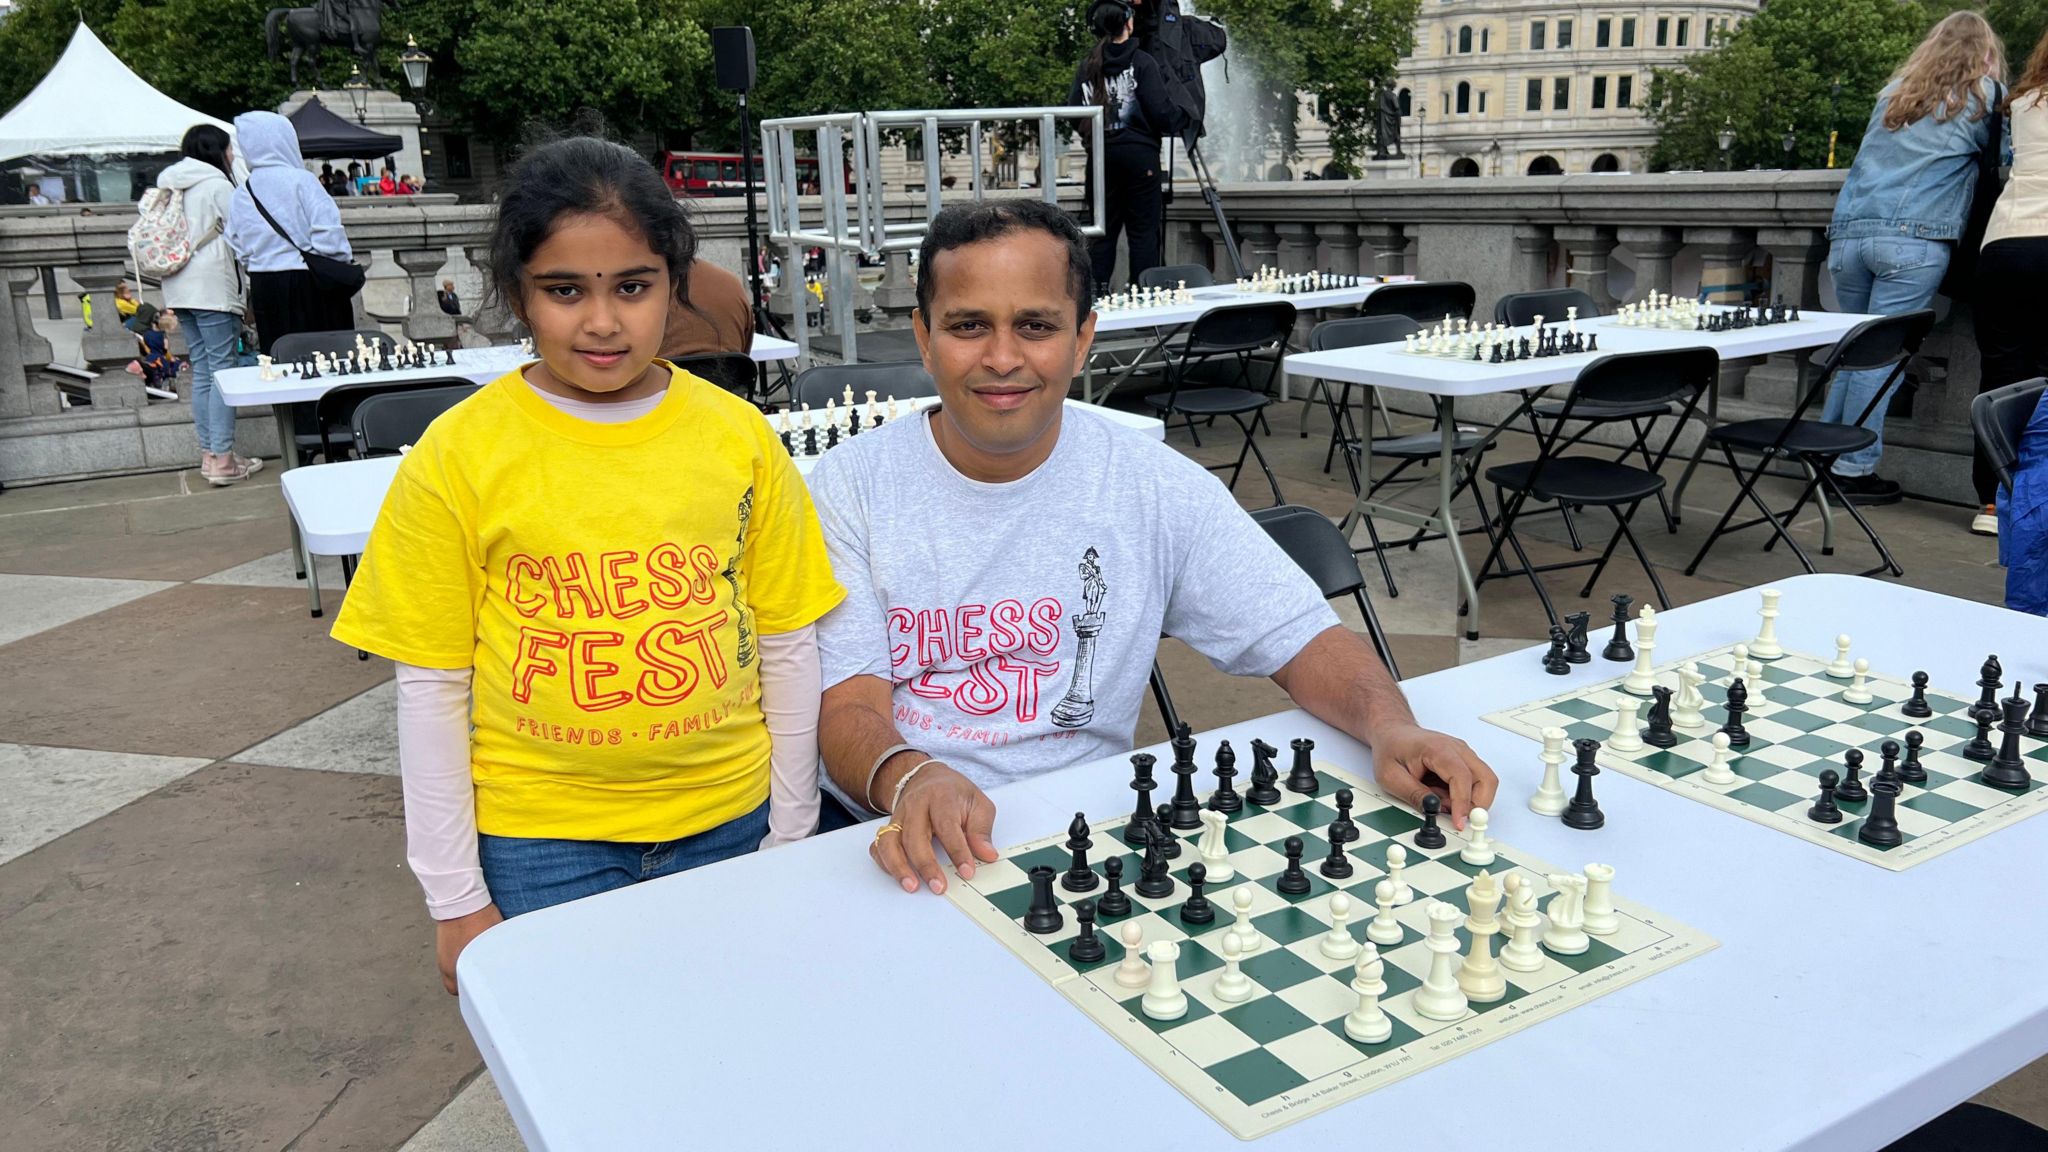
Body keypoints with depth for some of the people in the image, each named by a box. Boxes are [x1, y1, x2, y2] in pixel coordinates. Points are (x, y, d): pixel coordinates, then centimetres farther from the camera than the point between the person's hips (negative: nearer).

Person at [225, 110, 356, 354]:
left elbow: (240, 252, 10)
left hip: (263, 287, 6)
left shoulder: (240, 195, 8)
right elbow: (328, 233, -15)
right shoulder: (300, 180, -10)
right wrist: (346, 261, 0)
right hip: (307, 283, -6)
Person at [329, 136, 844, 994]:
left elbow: (788, 645, 3)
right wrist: (456, 898, -1)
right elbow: (431, 685, -3)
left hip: (725, 822, 2)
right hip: (540, 842, -1)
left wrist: (792, 833, 6)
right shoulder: (458, 455, -8)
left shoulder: (738, 435, -3)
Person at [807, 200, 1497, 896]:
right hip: (893, 837, 1)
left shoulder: (1156, 490, -2)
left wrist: (1391, 729, -22)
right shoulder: (849, 488, -4)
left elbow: (1301, 639, 0)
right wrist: (910, 780, -33)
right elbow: (848, 708, -9)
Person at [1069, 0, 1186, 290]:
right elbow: (1160, 111, -11)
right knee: (1144, 230, 0)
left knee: (1104, 229, 10)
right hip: (1139, 153, -4)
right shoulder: (1142, 62, -6)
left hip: (1101, 155, 4)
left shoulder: (1086, 66, 7)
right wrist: (1183, 117, 8)